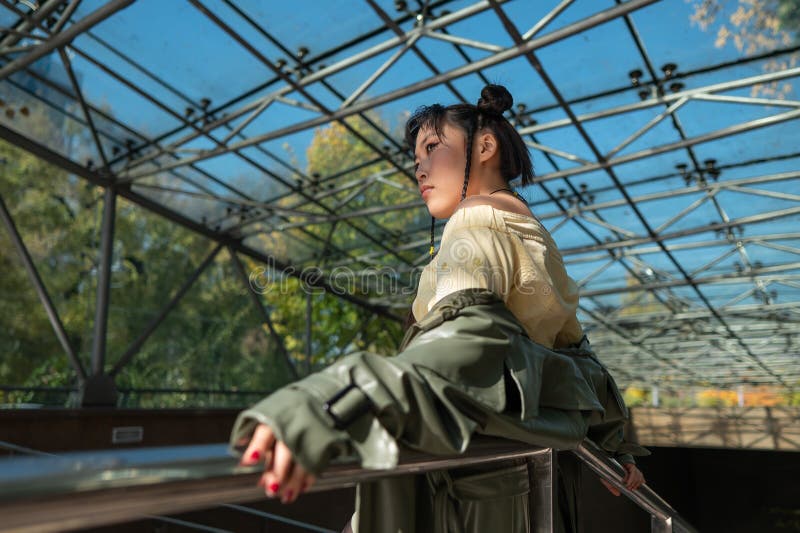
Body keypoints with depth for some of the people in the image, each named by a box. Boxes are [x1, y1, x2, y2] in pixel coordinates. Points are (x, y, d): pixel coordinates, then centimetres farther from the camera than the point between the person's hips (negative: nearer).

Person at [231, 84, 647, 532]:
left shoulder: (481, 219, -13)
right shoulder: (535, 235, 15)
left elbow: (469, 340, -33)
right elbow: (576, 354, 21)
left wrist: (328, 403, -47)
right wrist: (613, 445, 32)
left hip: (460, 490, -9)